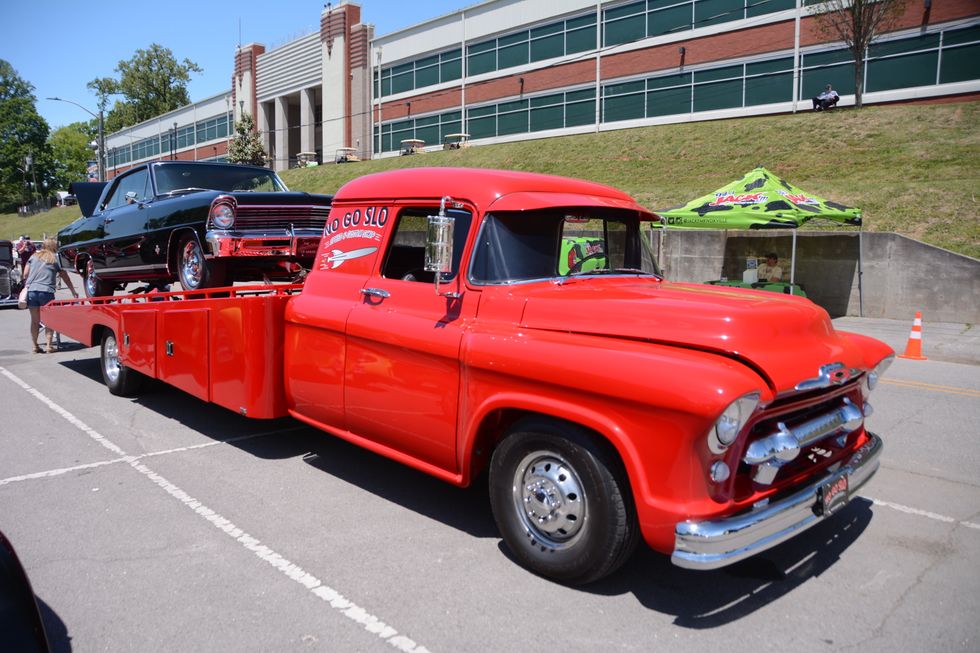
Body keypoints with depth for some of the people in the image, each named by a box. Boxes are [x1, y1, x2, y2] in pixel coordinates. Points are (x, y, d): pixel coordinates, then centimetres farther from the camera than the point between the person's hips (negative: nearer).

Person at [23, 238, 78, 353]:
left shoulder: (34, 256, 14)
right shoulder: (56, 258, 7)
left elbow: (25, 274, 11)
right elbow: (65, 277, 10)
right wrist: (73, 292, 18)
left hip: (31, 291, 3)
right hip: (46, 291, -3)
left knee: (34, 320, 11)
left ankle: (35, 346, 13)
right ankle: (49, 345, 4)